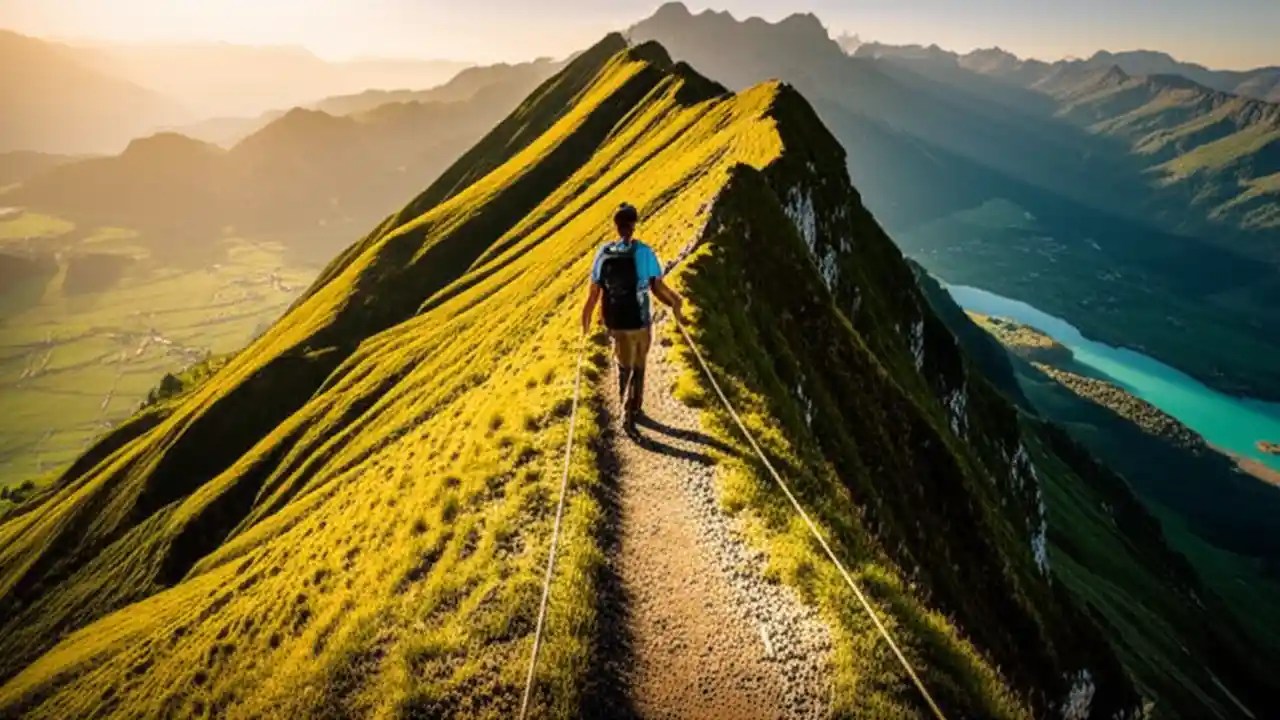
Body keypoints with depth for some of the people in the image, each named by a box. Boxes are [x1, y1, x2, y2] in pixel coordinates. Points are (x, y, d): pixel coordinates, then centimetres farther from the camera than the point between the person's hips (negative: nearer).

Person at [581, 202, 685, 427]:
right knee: (638, 366, 20)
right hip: (641, 321, -2)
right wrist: (675, 303, 8)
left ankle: (627, 410, 18)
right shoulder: (644, 252, -13)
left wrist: (586, 319, 11)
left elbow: (594, 291, -3)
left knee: (624, 367, 21)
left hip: (616, 322, 2)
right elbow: (658, 288, -11)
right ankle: (635, 409, 30)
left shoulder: (604, 253, -7)